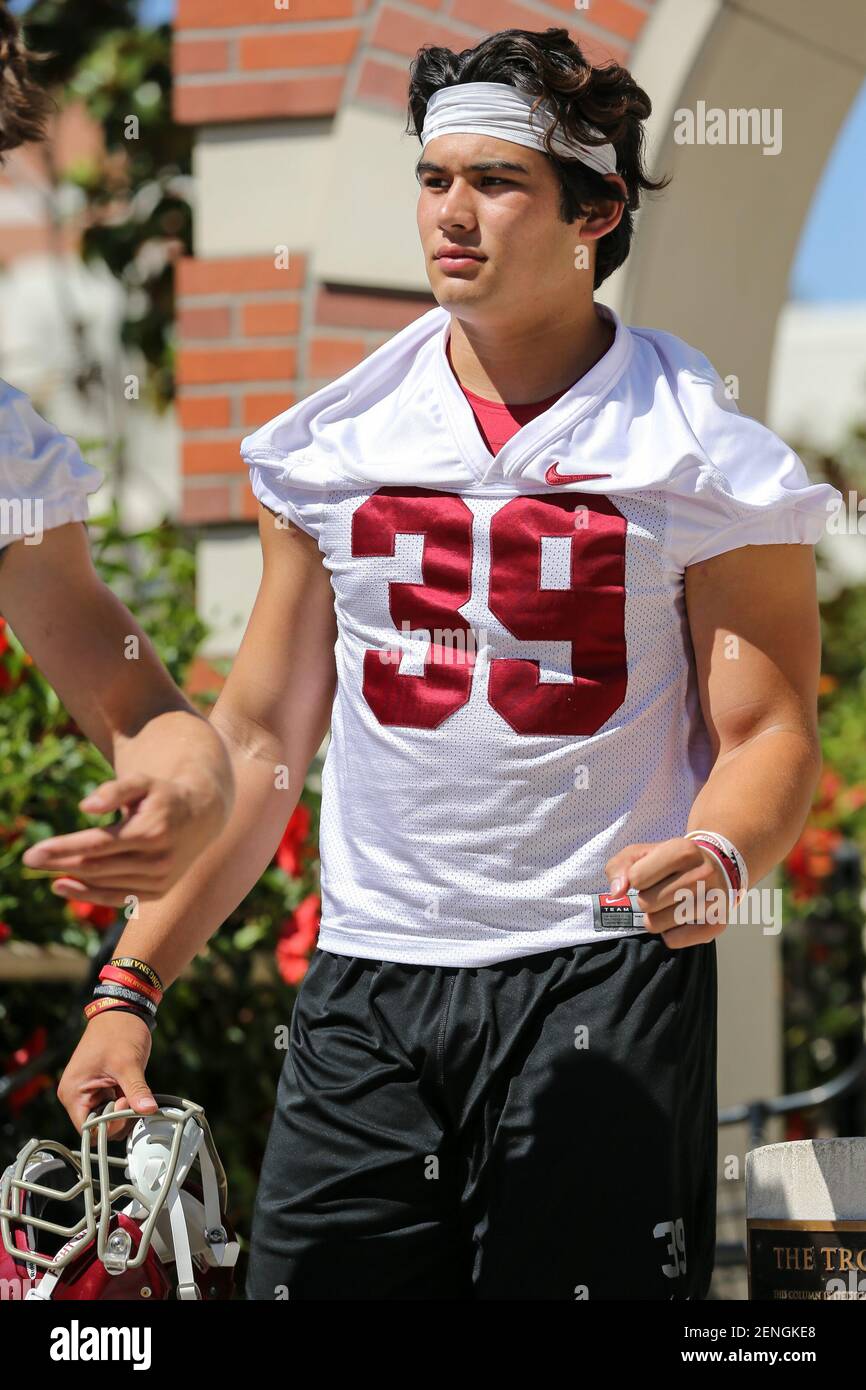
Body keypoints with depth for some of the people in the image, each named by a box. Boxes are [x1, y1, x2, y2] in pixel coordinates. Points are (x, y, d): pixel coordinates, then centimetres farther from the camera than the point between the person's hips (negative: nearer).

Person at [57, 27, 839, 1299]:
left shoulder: (695, 456, 0)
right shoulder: (335, 447, 9)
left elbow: (770, 733, -2)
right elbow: (261, 736, 13)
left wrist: (721, 856, -25)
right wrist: (132, 983, 7)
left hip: (603, 975, -3)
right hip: (368, 986, 3)